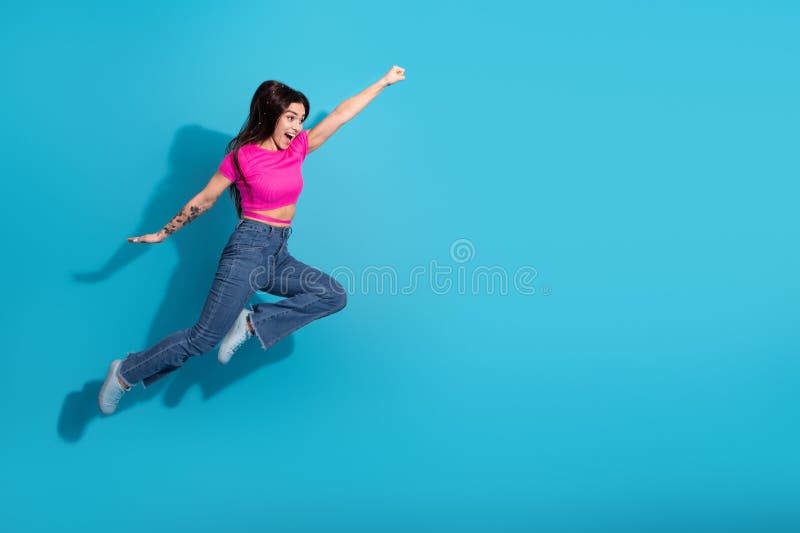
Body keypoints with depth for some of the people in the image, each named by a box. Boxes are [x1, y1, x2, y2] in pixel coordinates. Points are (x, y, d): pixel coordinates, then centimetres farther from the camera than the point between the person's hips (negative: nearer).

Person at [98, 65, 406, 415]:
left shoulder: (297, 147, 8)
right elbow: (204, 200, 4)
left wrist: (384, 81, 11)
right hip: (249, 247, -7)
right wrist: (162, 234, 10)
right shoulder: (242, 157, -6)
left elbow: (341, 113, 8)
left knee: (334, 296, -13)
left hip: (279, 254, 7)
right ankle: (125, 373, 7)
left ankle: (252, 323, -6)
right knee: (205, 337, -12)